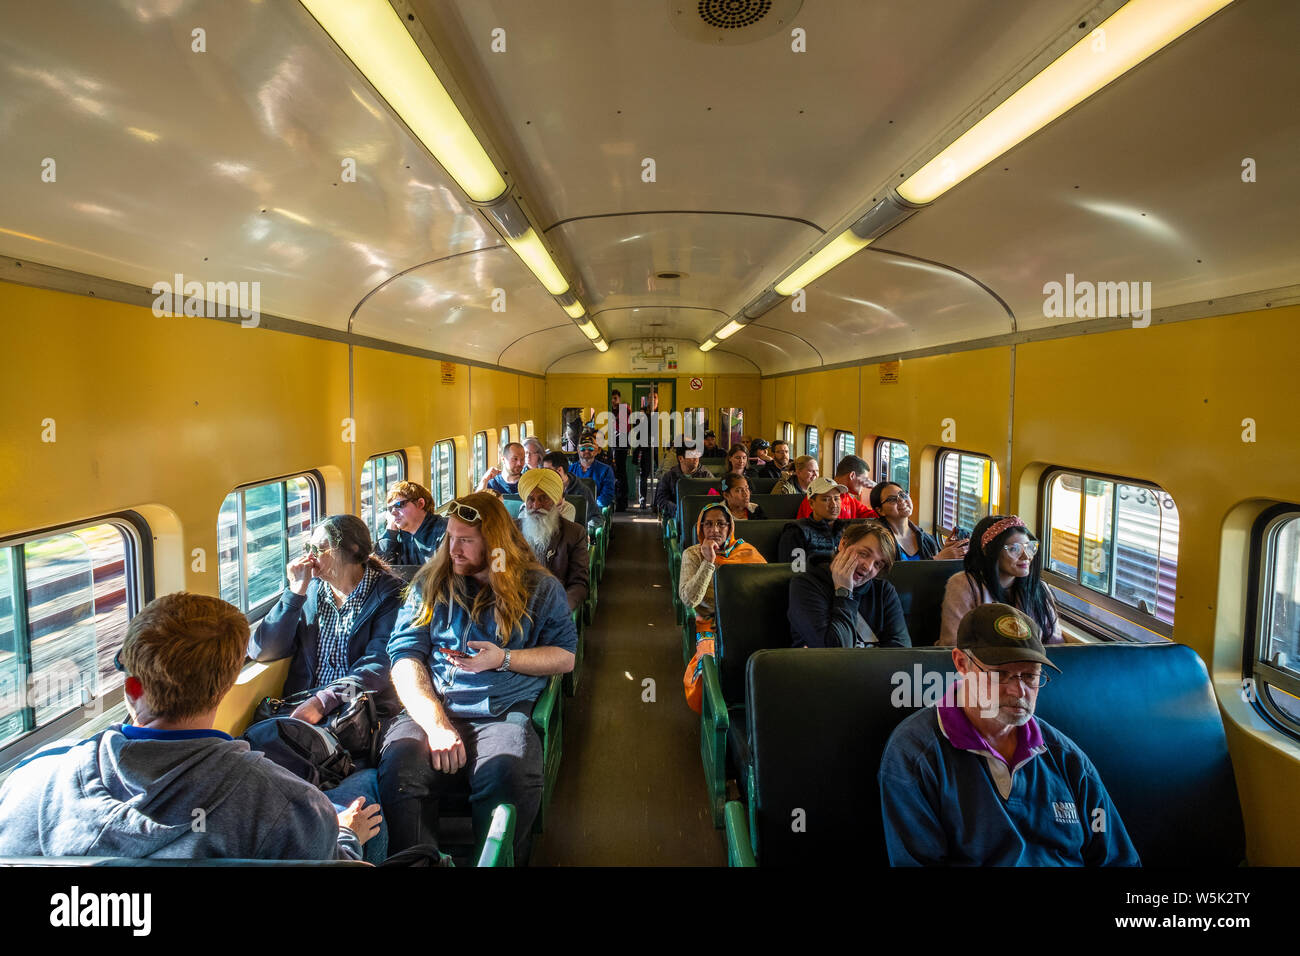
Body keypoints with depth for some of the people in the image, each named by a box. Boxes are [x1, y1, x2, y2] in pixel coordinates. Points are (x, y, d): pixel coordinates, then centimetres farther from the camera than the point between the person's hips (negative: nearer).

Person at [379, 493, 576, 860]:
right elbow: (404, 657, 5)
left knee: (508, 777, -34)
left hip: (503, 711, -1)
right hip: (431, 708, 2)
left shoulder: (540, 588, 10)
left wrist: (503, 658, -8)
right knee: (399, 767, -31)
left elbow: (565, 657, 9)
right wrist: (436, 723, -11)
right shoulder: (430, 583, 13)